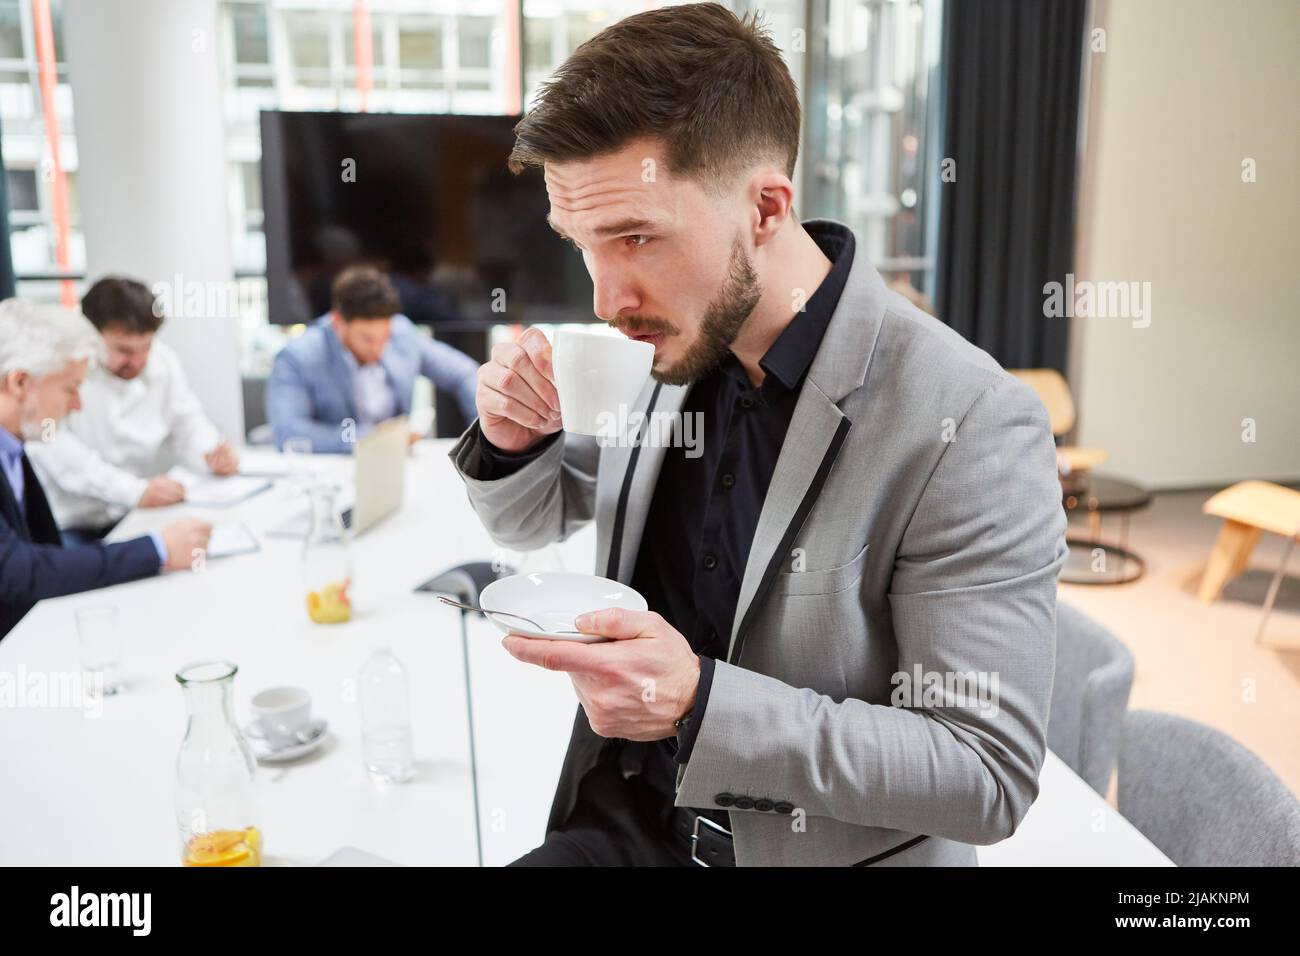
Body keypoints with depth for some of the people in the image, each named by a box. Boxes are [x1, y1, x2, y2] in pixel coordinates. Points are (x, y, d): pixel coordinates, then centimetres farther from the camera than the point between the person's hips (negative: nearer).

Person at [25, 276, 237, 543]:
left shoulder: (163, 359, 2)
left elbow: (185, 421, 11)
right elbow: (55, 450, -24)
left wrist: (210, 455, -13)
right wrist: (136, 491, -35)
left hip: (140, 517, 5)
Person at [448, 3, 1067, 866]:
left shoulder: (971, 429, -22)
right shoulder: (676, 341, -4)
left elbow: (991, 776, -19)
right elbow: (534, 523, 11)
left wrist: (701, 703, -28)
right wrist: (515, 440, -11)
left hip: (825, 847, -3)